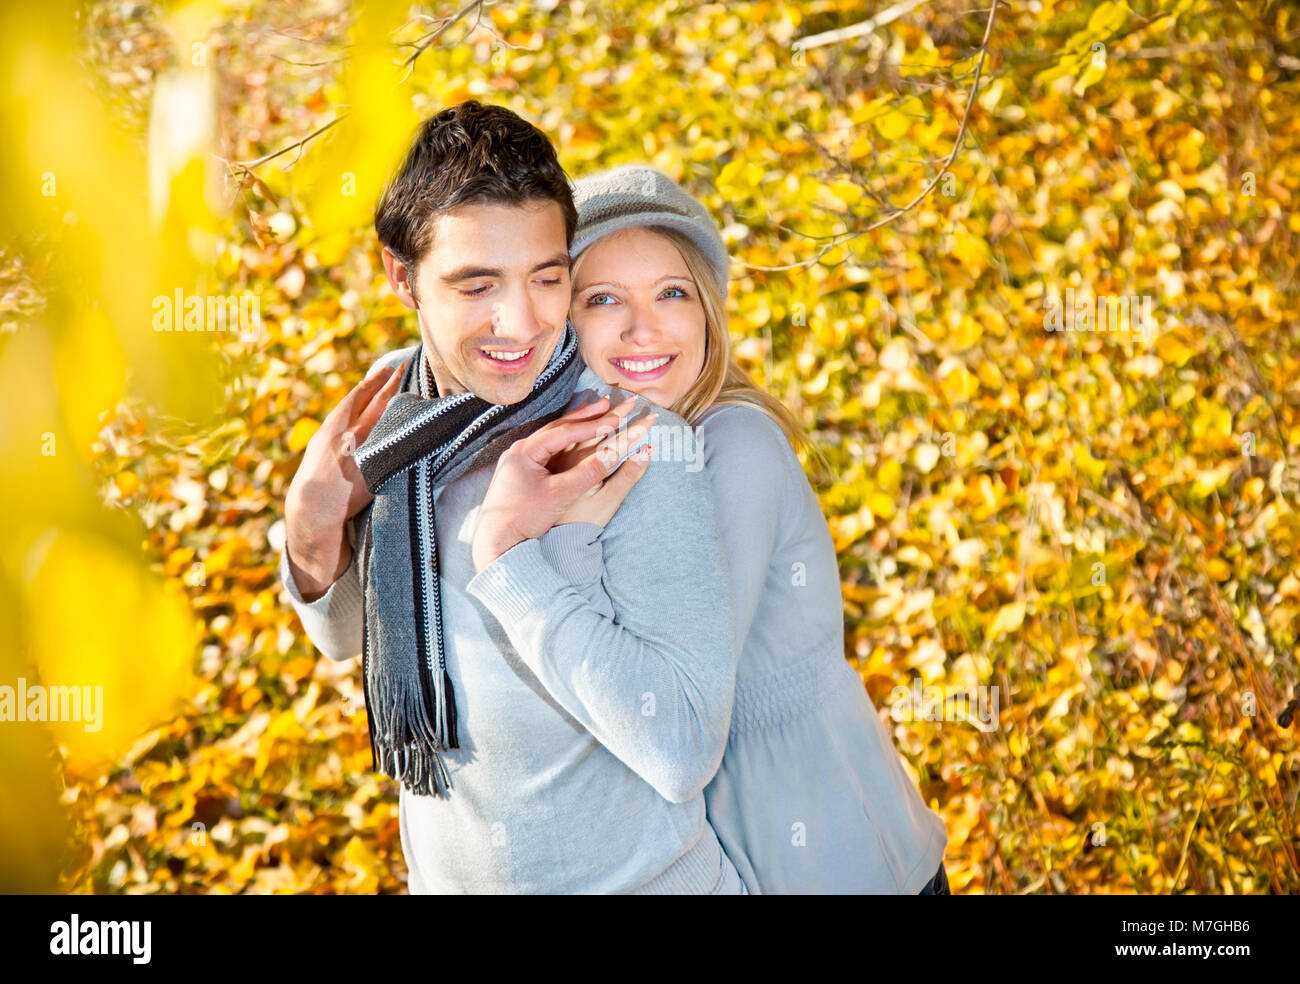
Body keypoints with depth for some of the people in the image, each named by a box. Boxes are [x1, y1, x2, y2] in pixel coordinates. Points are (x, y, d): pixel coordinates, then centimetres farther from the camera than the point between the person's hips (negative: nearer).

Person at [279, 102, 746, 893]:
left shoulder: (633, 443, -25)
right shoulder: (393, 399, -8)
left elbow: (685, 753, -31)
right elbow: (347, 635, 6)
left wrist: (505, 555, -32)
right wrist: (313, 541, -14)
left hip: (632, 876, -5)